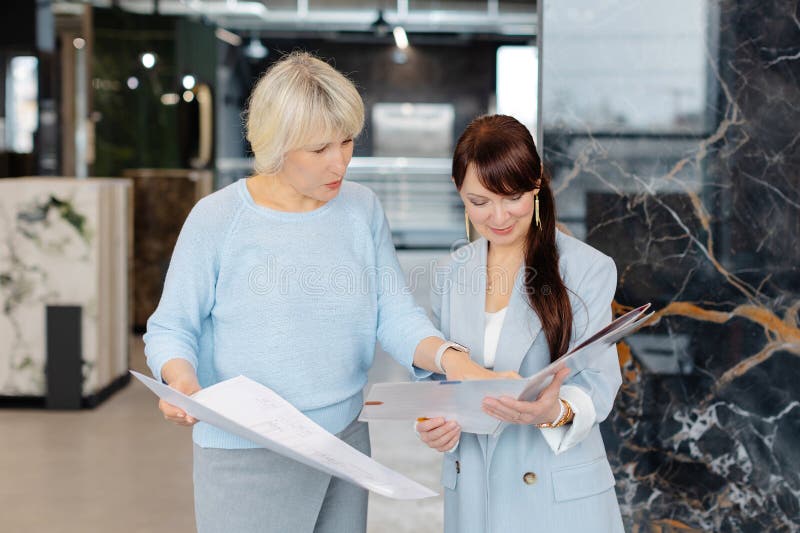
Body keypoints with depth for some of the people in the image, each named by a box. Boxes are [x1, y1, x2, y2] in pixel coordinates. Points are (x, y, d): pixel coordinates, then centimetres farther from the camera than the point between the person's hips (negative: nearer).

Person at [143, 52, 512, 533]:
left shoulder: (362, 209, 1)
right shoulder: (217, 219, -10)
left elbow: (395, 315, -2)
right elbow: (171, 329, -4)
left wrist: (449, 358, -21)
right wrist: (181, 379, -25)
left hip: (347, 440, 4)